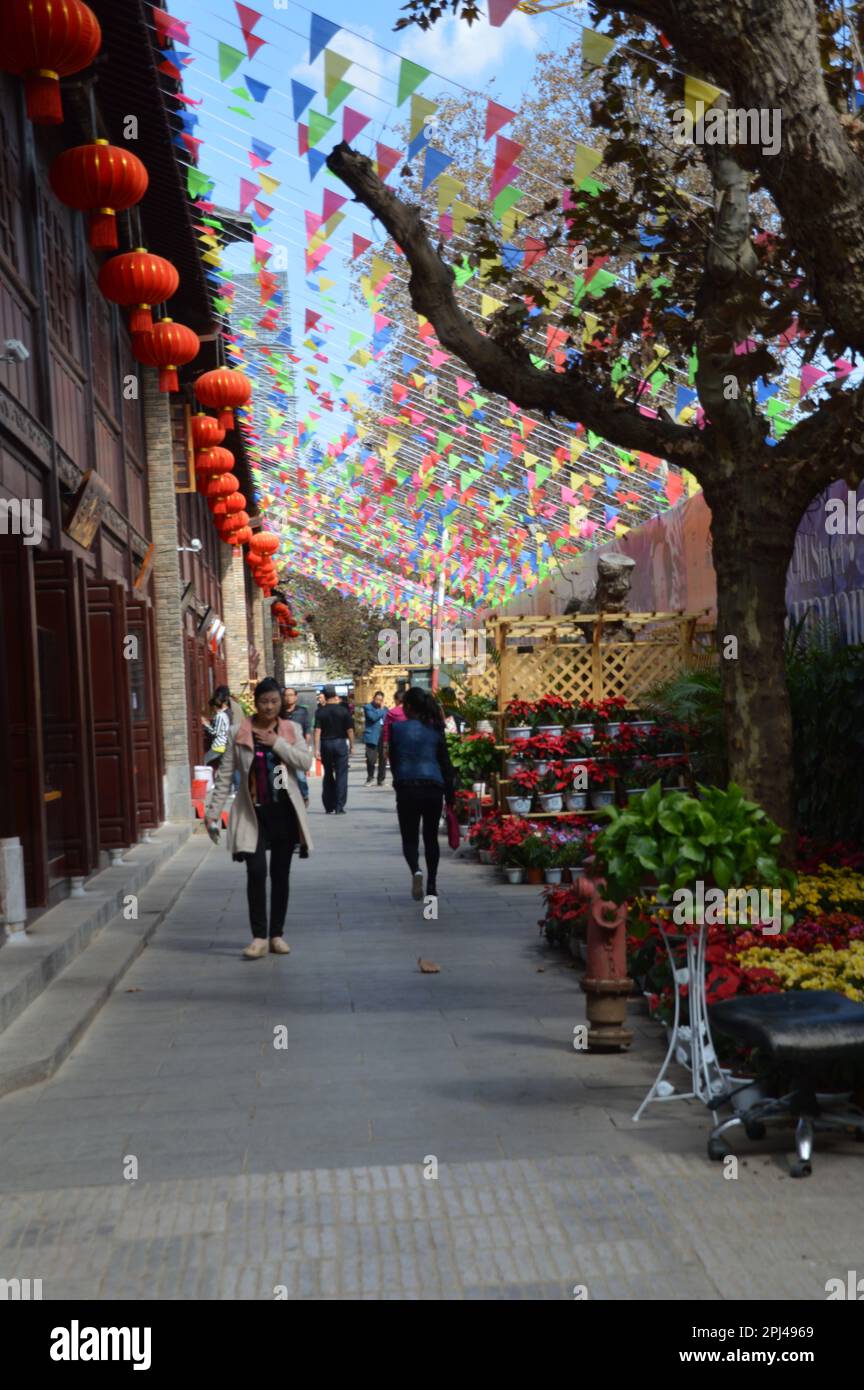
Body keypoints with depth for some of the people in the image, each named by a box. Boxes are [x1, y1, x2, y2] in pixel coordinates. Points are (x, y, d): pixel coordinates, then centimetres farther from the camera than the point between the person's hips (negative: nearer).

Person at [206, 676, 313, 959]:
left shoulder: (291, 730, 4)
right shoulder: (238, 733, -1)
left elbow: (306, 761, -10)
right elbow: (225, 776, 0)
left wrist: (277, 743, -15)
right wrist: (213, 812, -4)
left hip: (284, 811, 2)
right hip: (253, 812, -2)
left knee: (281, 874, 9)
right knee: (256, 872, -12)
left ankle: (277, 934, 19)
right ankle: (259, 937, -3)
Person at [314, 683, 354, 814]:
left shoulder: (320, 712, -2)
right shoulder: (343, 710, -4)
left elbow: (317, 730, -8)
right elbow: (349, 730, -5)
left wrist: (317, 749, -9)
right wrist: (352, 745, 5)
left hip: (325, 744, 2)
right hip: (340, 743, -2)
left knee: (328, 775, 13)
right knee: (341, 775, 0)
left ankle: (329, 807, 13)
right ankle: (339, 807, -5)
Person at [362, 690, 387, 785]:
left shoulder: (384, 709, 18)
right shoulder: (368, 707, 1)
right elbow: (373, 717, -17)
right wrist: (381, 710, -5)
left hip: (383, 736, 5)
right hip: (372, 736, -4)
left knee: (383, 759, 5)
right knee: (371, 758, -7)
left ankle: (381, 779, 14)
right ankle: (370, 776, 14)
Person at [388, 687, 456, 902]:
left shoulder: (397, 728, 0)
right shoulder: (435, 729, 4)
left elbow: (393, 760, 7)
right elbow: (446, 764, 5)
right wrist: (450, 797, 9)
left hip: (406, 789, -2)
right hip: (433, 788, 2)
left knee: (409, 837, 8)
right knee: (431, 838, 14)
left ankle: (416, 870, -21)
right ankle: (431, 888, 14)